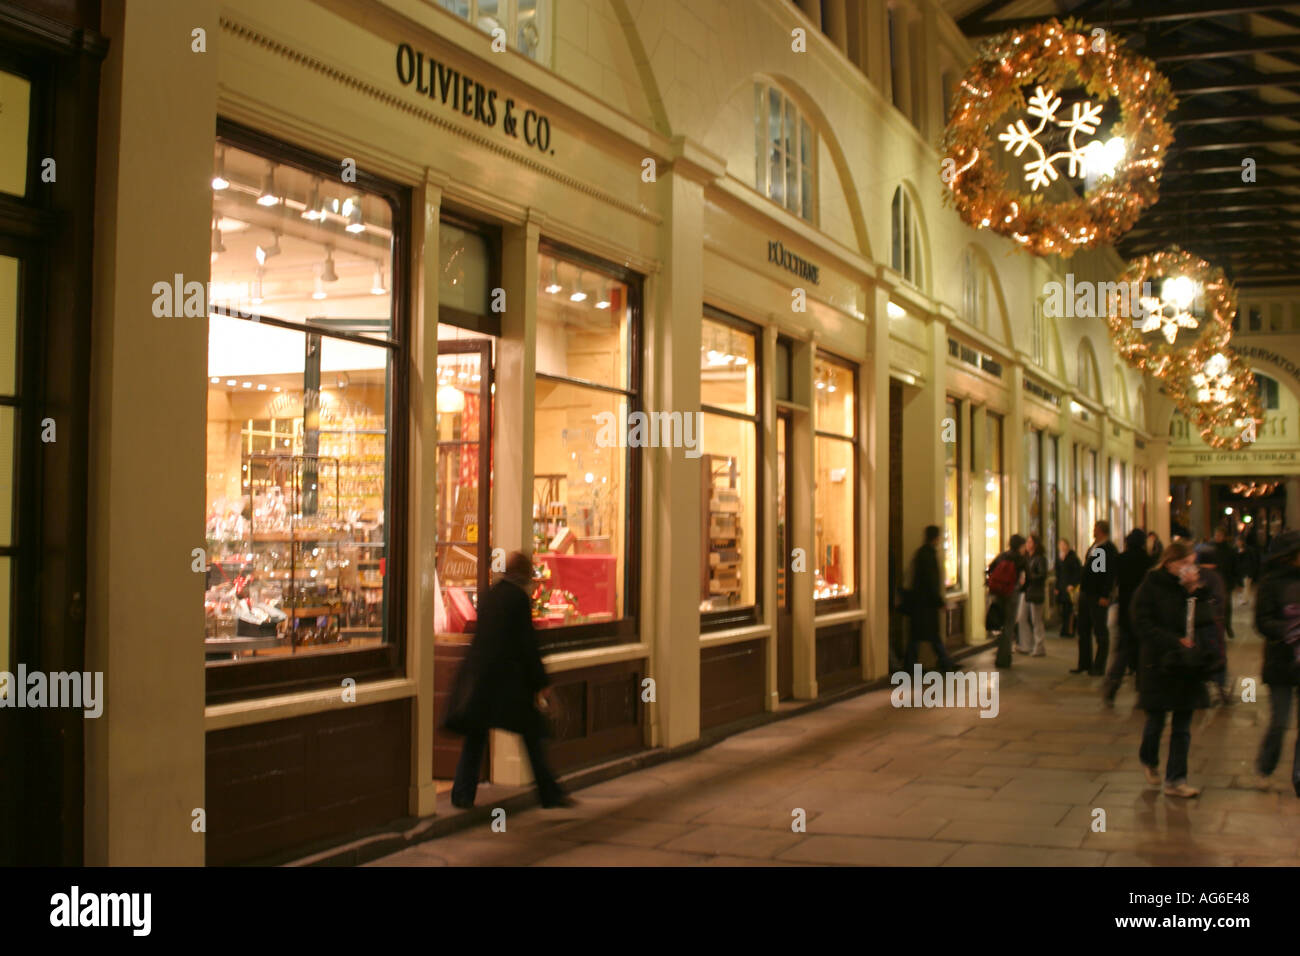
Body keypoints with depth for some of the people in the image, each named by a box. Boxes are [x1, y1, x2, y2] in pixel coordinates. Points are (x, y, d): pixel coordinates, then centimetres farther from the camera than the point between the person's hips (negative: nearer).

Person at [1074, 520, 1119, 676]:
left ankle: (1099, 667, 5)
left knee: (1100, 632, 0)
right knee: (1084, 630, 12)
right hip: (1085, 594, 9)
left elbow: (1111, 575, -19)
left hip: (1098, 597, -9)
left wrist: (1105, 596, -23)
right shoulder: (1093, 547, 14)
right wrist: (1081, 586, 15)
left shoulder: (1109, 549, -13)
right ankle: (1085, 664, 21)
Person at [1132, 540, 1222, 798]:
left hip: (1189, 667, 4)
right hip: (1158, 664, -4)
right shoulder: (1152, 587, -6)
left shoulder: (1197, 589, 8)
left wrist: (1196, 592, -12)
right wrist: (1175, 641, -18)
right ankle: (1148, 761, 35)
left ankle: (1175, 780, 10)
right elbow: (1143, 624, -12)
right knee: (1156, 720, 6)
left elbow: (1207, 620, 0)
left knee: (1183, 726, 4)